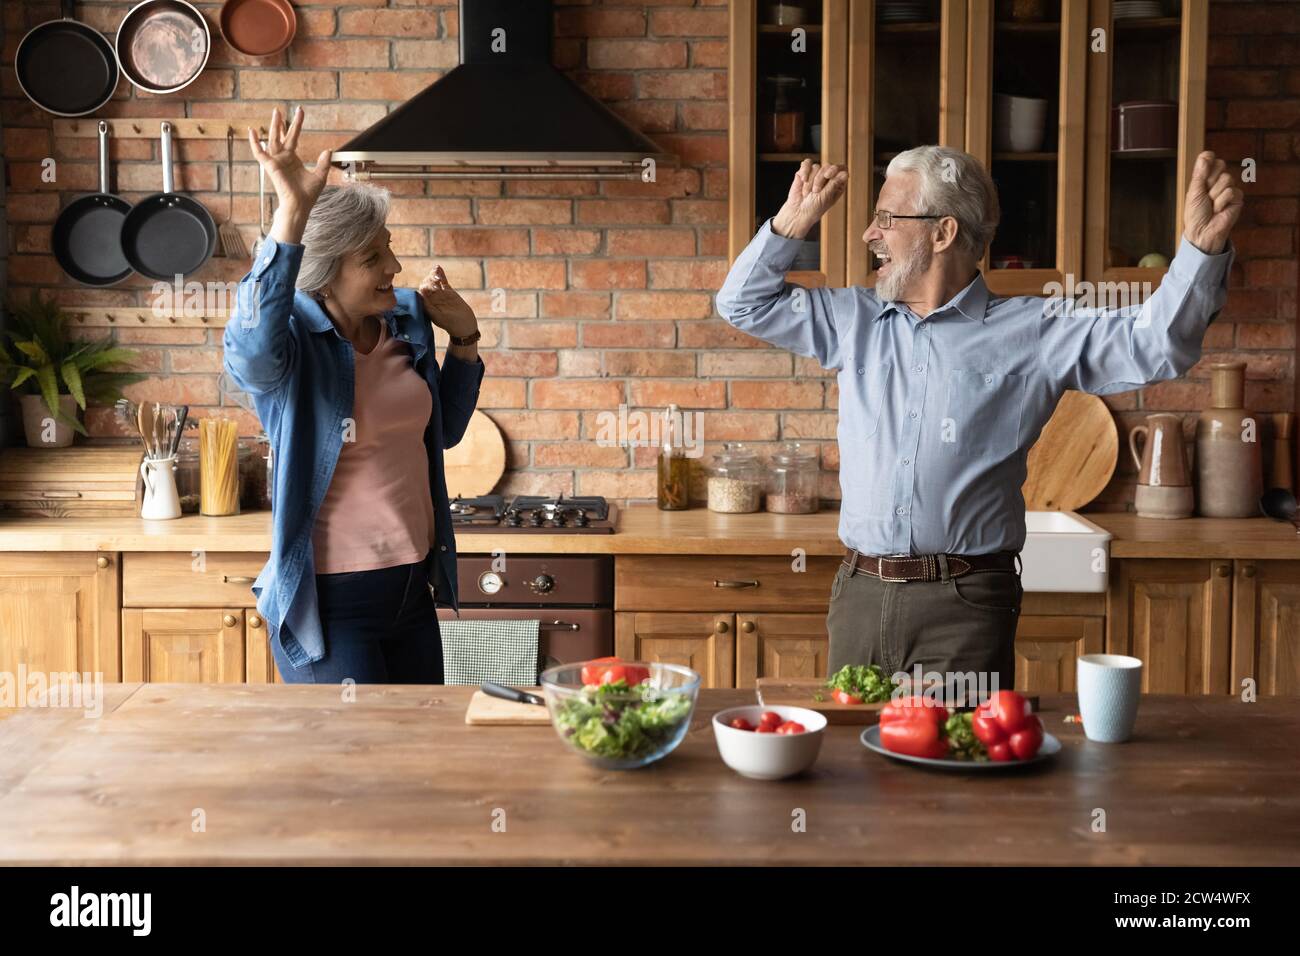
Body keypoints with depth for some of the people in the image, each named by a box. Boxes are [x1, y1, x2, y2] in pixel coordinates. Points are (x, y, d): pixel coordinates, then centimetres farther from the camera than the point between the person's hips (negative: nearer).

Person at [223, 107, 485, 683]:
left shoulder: (406, 319, 4)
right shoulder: (295, 340, -15)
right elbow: (253, 343, -42)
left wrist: (463, 340, 5)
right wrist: (291, 215, -47)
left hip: (413, 592, 7)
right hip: (330, 603, -7)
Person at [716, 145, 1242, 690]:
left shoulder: (1033, 333, 1)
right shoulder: (853, 320, 14)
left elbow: (1156, 343, -6)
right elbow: (744, 303, 21)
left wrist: (1203, 247, -21)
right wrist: (794, 220, 9)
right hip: (859, 596, 4)